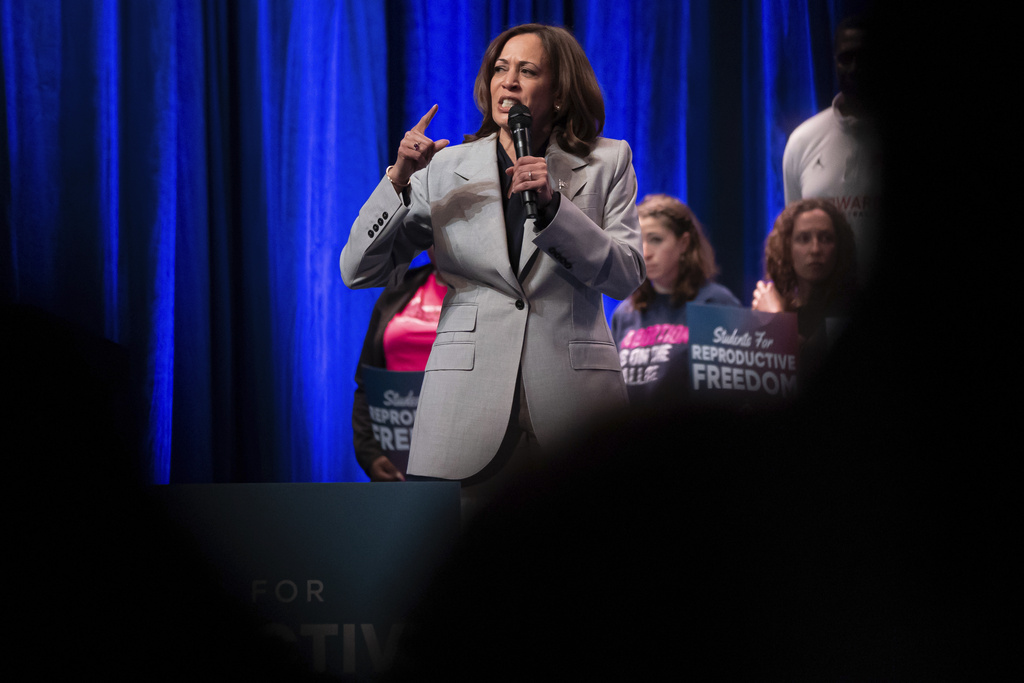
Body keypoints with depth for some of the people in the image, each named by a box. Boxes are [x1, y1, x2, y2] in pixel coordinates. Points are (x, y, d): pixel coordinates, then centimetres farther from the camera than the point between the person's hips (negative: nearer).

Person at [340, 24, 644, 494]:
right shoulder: (445, 168, 11)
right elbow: (359, 271, 7)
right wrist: (399, 178, -6)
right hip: (468, 395, 0)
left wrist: (553, 205, -11)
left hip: (573, 392, 0)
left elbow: (627, 277, 1)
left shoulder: (607, 163, 11)